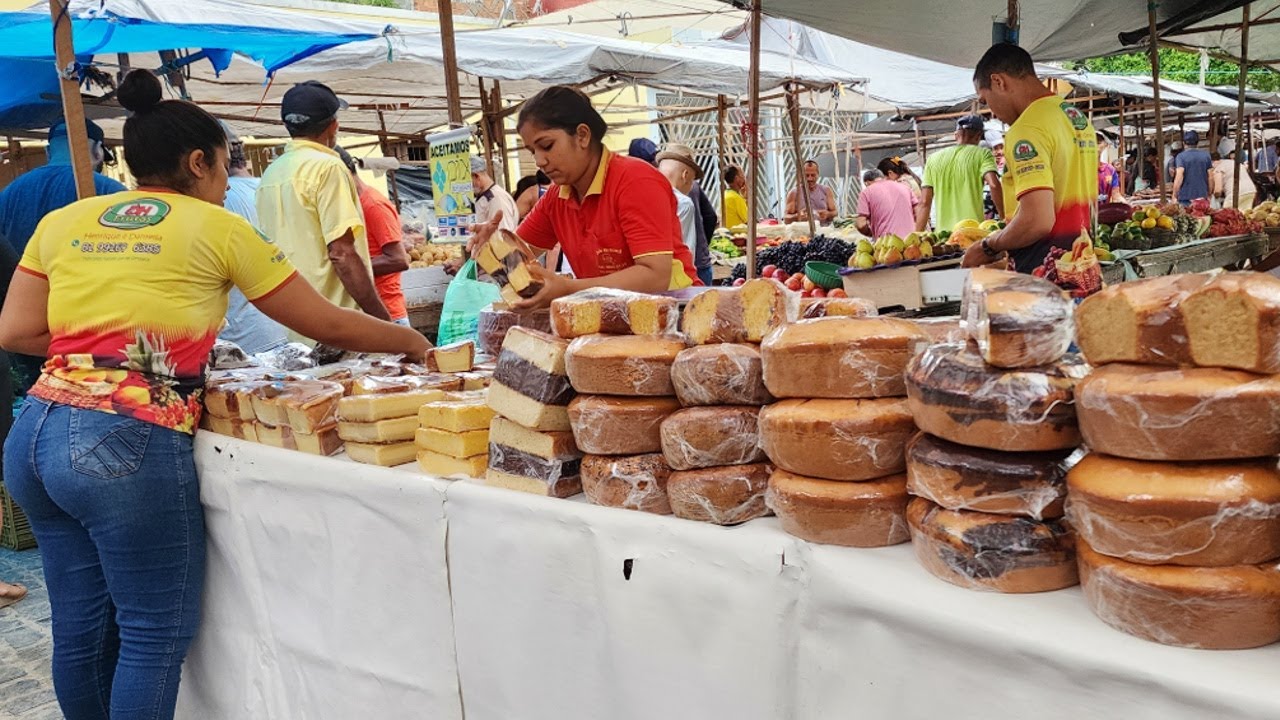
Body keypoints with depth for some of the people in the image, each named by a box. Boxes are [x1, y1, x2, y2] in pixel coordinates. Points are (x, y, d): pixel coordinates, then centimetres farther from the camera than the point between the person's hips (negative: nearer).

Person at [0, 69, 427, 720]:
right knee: (156, 632, 6)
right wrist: (413, 342, 18)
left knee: (80, 625, 18)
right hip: (128, 446, -7)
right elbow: (329, 326, 4)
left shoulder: (63, 221, 13)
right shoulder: (217, 228, 0)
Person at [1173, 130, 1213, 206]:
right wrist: (1209, 194, 17)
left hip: (1186, 198, -3)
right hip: (1202, 196, 3)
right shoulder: (1206, 155, 6)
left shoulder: (1181, 157, -6)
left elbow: (1179, 178, -15)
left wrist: (1174, 196, -9)